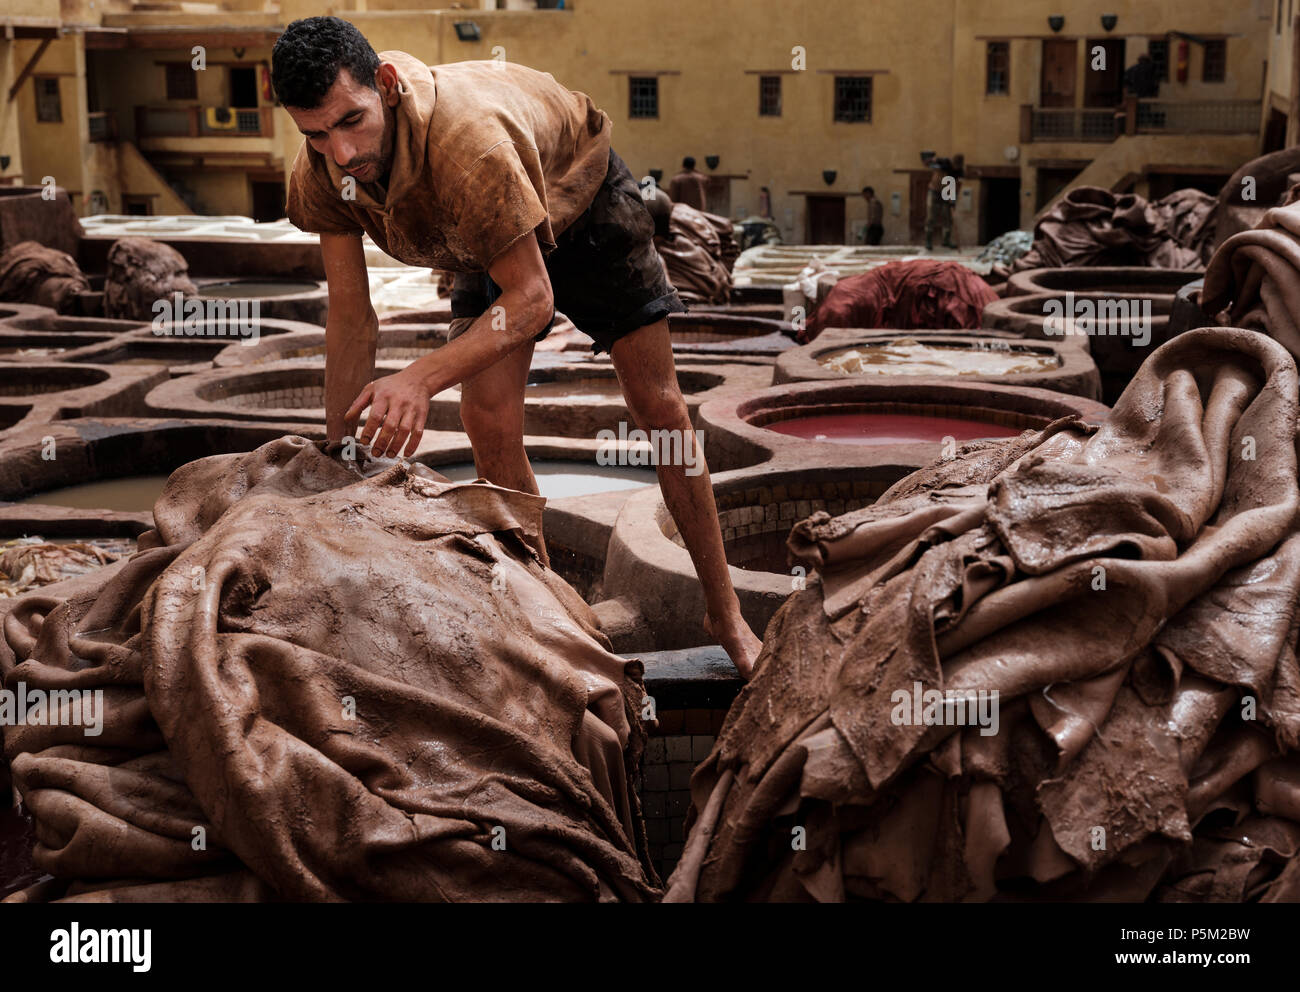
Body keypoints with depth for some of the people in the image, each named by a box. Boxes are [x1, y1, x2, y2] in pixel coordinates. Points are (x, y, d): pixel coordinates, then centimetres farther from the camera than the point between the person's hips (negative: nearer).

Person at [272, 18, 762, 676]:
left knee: (658, 407, -1)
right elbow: (351, 321, -18)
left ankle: (724, 613, 11)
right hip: (486, 241, 5)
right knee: (489, 426, -10)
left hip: (583, 197, -4)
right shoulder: (319, 173, -27)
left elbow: (531, 297, -41)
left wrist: (421, 379, -54)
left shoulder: (465, 139, -46)